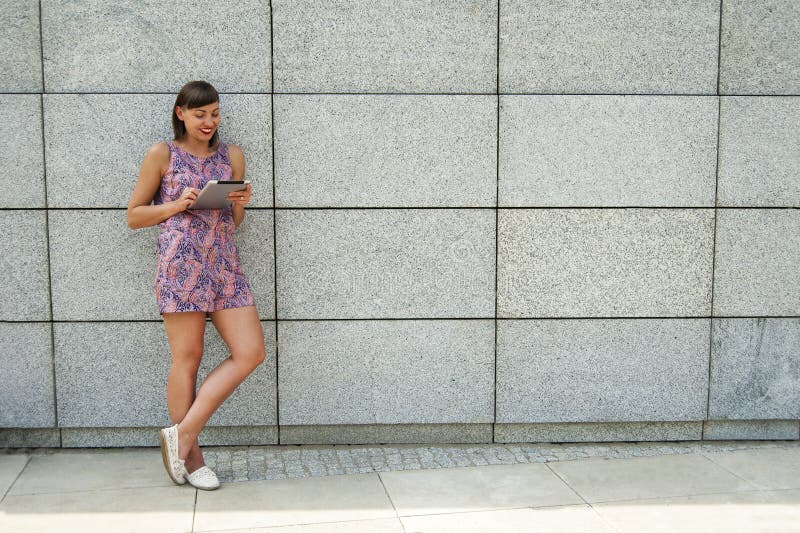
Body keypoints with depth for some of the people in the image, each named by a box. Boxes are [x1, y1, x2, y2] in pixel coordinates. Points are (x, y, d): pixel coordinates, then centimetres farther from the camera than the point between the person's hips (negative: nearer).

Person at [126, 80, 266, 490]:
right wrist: (177, 205, -9)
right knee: (187, 359, -1)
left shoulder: (232, 156, 15)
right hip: (181, 266, -5)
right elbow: (133, 216, 5)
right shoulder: (162, 154, 3)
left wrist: (240, 204, -2)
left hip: (225, 266, 5)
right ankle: (191, 457, 13)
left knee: (251, 352, -4)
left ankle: (183, 434, 4)